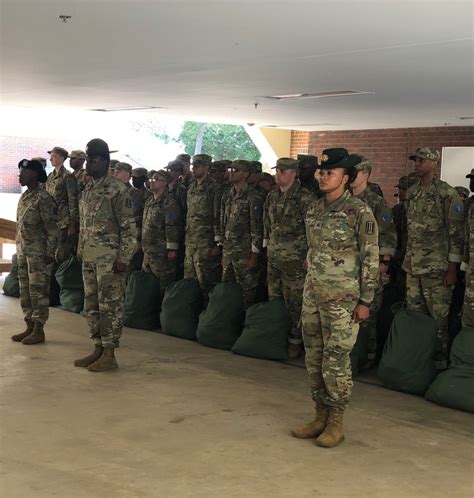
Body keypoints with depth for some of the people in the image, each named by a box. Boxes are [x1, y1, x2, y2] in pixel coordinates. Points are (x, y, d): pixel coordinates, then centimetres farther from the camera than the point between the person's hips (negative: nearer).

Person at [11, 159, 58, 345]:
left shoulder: (43, 198, -13)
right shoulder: (24, 197, 13)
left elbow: (52, 228, -15)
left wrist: (50, 254, -17)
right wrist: (19, 250, 15)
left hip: (39, 253, -9)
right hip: (23, 251, 9)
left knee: (38, 291, -3)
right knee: (25, 290, 12)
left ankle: (39, 331, 4)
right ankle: (30, 327, 20)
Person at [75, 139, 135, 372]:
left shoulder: (117, 190, -10)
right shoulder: (87, 190, 14)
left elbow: (129, 227, -12)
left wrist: (123, 258, -16)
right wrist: (81, 251, 15)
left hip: (109, 257, -8)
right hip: (89, 257, 8)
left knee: (110, 305, -3)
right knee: (91, 305, 12)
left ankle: (109, 355, 2)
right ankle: (98, 349, 21)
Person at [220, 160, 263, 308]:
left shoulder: (252, 198, -11)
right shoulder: (227, 195, 11)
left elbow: (257, 228, -12)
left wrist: (254, 255, -14)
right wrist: (223, 246, 14)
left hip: (245, 253, -7)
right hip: (228, 251, 7)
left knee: (246, 291, 1)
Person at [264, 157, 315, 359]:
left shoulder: (305, 198, -11)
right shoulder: (272, 197, 11)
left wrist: (309, 256, -12)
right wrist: (267, 246, 17)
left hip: (295, 259, -7)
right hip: (273, 258, 7)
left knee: (294, 303, -2)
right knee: (274, 300, 11)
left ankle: (295, 341, 8)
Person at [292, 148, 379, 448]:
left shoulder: (359, 212, -10)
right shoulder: (314, 211, 10)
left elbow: (371, 259, -10)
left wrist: (365, 300, -13)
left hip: (343, 299, -7)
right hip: (313, 296, 7)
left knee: (336, 361, -3)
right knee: (314, 359, 10)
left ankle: (336, 424, 8)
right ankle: (321, 417, 22)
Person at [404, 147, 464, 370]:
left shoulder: (447, 194, -10)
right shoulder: (412, 193, 11)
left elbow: (456, 233, -11)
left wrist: (452, 268, -14)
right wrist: (406, 260, 16)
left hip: (436, 267, -7)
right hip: (413, 266, 7)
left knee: (439, 316, 0)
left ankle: (441, 358, 10)